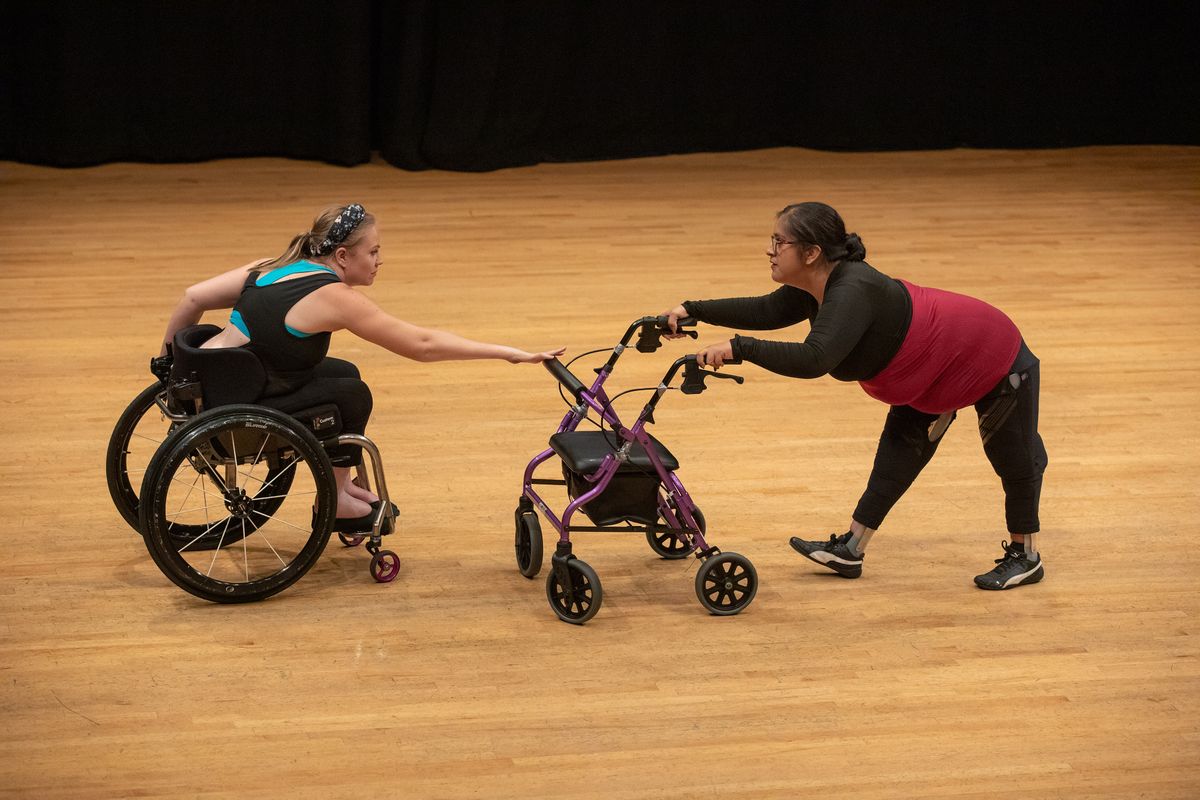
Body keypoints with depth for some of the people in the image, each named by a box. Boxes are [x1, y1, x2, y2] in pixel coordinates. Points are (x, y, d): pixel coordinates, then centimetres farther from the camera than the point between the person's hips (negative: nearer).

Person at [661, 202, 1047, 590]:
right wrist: (693, 310, -5)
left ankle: (1025, 557, 25)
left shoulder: (852, 292, -39)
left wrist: (738, 348, -50)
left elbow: (813, 360, -50)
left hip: (995, 359, -9)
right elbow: (766, 311, 2)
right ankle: (850, 550, 14)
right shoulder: (818, 287, -11)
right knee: (901, 445, 10)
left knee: (1013, 456, 10)